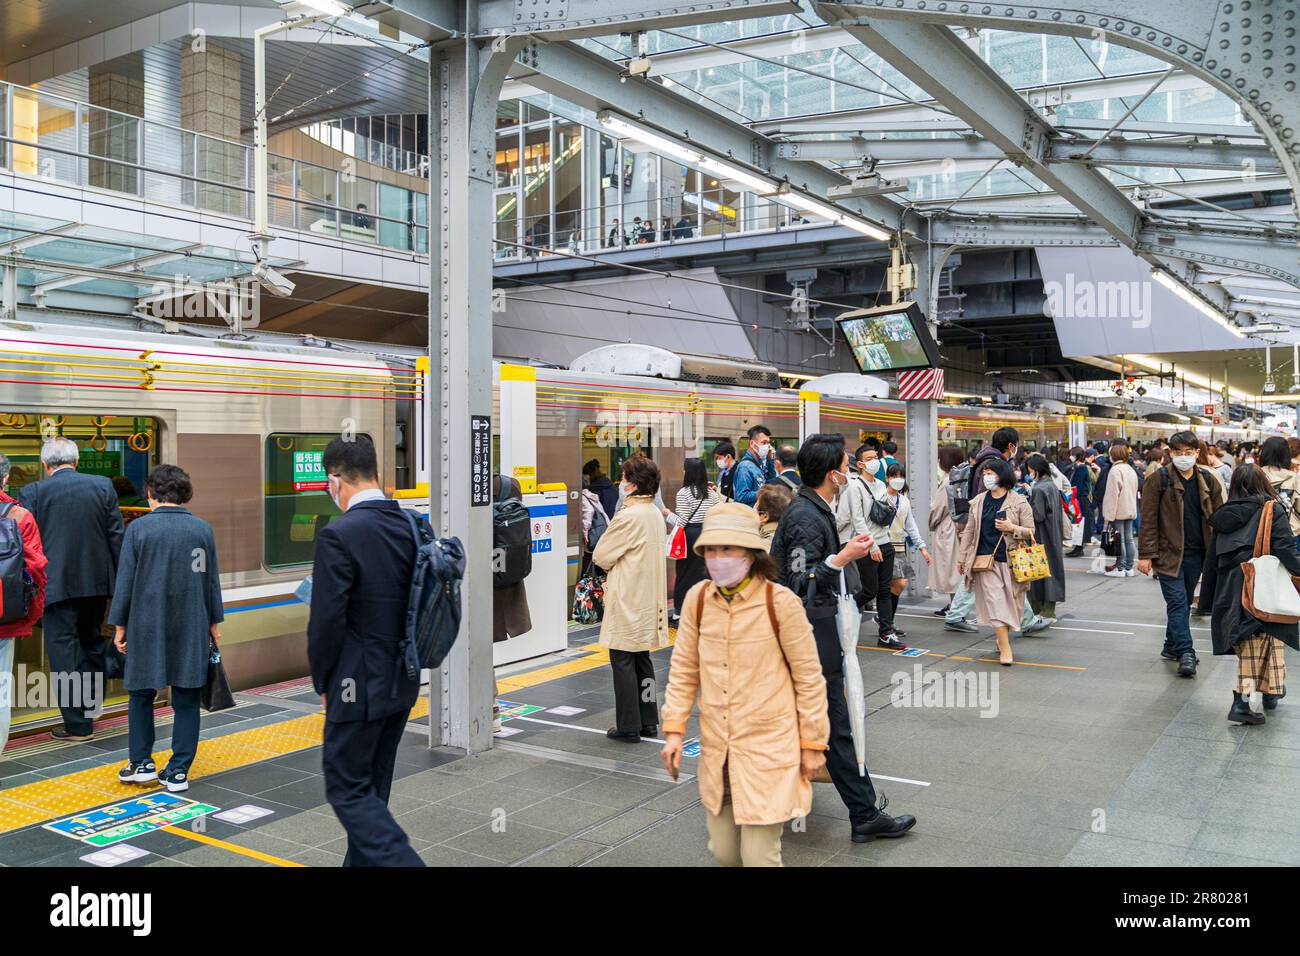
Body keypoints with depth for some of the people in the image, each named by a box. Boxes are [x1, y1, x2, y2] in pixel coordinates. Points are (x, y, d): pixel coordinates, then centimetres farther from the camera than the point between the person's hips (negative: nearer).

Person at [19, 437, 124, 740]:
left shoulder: (32, 493, -6)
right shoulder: (103, 486, 1)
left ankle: (78, 723, 6)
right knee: (91, 642, 20)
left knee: (64, 650, 3)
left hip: (56, 584, -4)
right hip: (97, 581, 4)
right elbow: (117, 536, 2)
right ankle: (90, 707, 31)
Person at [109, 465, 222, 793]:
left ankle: (142, 763, 20)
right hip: (192, 627, 2)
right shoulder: (202, 528, 0)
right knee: (186, 699, 6)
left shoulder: (139, 528, -6)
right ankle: (178, 772, 9)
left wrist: (120, 625, 6)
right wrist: (213, 622, 15)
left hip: (147, 626, -1)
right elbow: (212, 580, 6)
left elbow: (125, 581, -3)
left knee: (141, 695, 15)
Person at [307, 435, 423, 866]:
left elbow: (327, 621, -19)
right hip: (403, 683, 7)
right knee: (373, 785, 19)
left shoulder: (339, 535, -20)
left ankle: (400, 861, -5)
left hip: (359, 686, -7)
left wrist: (323, 682, -3)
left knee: (347, 788, 5)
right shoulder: (413, 526, 1)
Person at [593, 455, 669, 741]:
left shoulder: (627, 517, -19)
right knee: (642, 660, 16)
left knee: (623, 661, 1)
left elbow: (600, 556, -11)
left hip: (626, 601, -8)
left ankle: (628, 726, 6)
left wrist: (611, 564, 8)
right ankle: (648, 722, 22)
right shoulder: (656, 514, 7)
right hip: (648, 598, 8)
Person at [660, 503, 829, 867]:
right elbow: (684, 669, 7)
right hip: (716, 749, 5)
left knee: (758, 855, -1)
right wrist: (674, 730, 2)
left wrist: (812, 745, -3)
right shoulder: (698, 598, -3)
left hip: (769, 747, -4)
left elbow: (809, 677, -7)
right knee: (724, 852, 15)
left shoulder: (780, 602, -15)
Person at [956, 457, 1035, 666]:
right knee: (995, 602, -8)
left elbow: (1031, 531, 2)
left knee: (1010, 602, 5)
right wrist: (962, 557, 14)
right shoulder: (978, 501, 9)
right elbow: (969, 530, 14)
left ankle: (1002, 638, 28)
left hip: (1011, 560, -1)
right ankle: (1005, 648, -5)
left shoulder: (1019, 502, 0)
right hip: (986, 560, 1)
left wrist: (1012, 528, -16)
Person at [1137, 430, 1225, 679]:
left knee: (1184, 602, 13)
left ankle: (1172, 647, 26)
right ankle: (1186, 653, -8)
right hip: (1168, 553, -4)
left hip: (1196, 554, 4)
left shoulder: (1208, 481, 7)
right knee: (1178, 602, -8)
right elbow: (1148, 519, -7)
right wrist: (1145, 554, -10)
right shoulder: (1159, 480, -6)